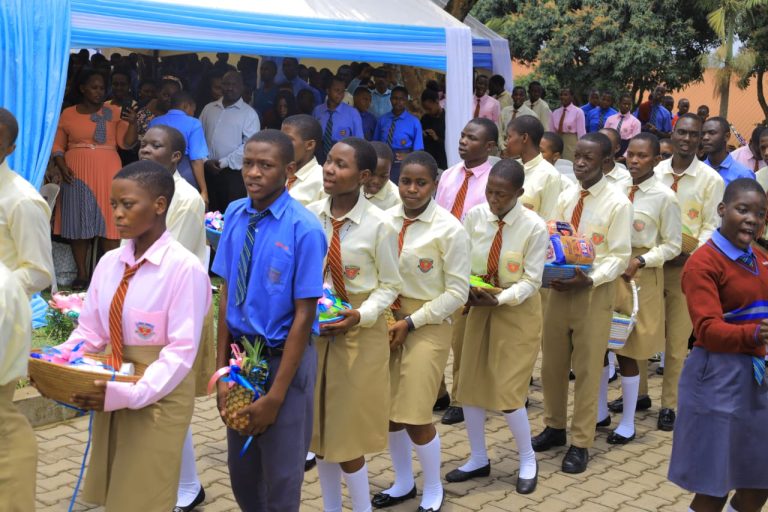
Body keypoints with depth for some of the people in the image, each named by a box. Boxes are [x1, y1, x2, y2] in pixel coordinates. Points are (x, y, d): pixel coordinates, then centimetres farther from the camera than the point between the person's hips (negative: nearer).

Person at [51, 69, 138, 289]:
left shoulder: (114, 112, 5)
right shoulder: (68, 113, 8)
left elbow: (126, 143, -2)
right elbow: (57, 145, 9)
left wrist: (132, 123, -19)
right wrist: (62, 167, -7)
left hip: (107, 173, -1)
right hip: (76, 174, 1)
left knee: (109, 220, -3)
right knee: (79, 222, 3)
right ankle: (82, 273, 10)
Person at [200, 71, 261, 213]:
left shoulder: (249, 113, -1)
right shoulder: (209, 109, 13)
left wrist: (223, 162, -12)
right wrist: (206, 160, -5)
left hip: (234, 172, -4)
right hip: (208, 171, 4)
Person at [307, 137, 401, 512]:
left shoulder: (379, 225, -14)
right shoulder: (309, 216, -4)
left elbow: (389, 285, -5)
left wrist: (360, 316, -19)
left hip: (359, 334, -4)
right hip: (313, 330, 4)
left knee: (349, 429, 3)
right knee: (319, 425, 14)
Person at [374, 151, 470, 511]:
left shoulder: (450, 229, -12)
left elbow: (457, 292, -10)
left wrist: (411, 322, -13)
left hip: (428, 326, -4)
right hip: (386, 321, 4)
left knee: (414, 415, -3)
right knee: (387, 409, 11)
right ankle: (403, 482, 35)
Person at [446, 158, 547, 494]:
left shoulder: (534, 227, -18)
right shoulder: (474, 217, -8)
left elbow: (531, 281, -14)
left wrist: (498, 299, -26)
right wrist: (464, 291, -20)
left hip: (518, 310, -4)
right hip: (479, 307, 5)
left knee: (507, 391, -6)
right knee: (469, 384, 8)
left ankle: (527, 460, 19)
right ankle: (478, 459, 28)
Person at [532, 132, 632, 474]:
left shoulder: (617, 203, -10)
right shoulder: (565, 198, 6)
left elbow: (619, 256, -11)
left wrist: (589, 279, -24)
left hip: (594, 291, -5)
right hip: (559, 287, 5)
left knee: (587, 368, 4)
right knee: (552, 363, 13)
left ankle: (581, 443, 16)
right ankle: (554, 427, 32)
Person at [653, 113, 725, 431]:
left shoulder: (711, 180, -5)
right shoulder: (655, 172, 2)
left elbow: (712, 227, -4)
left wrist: (690, 254, -19)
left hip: (687, 266, -2)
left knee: (677, 339, 4)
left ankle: (670, 405, 15)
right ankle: (638, 392, 26)